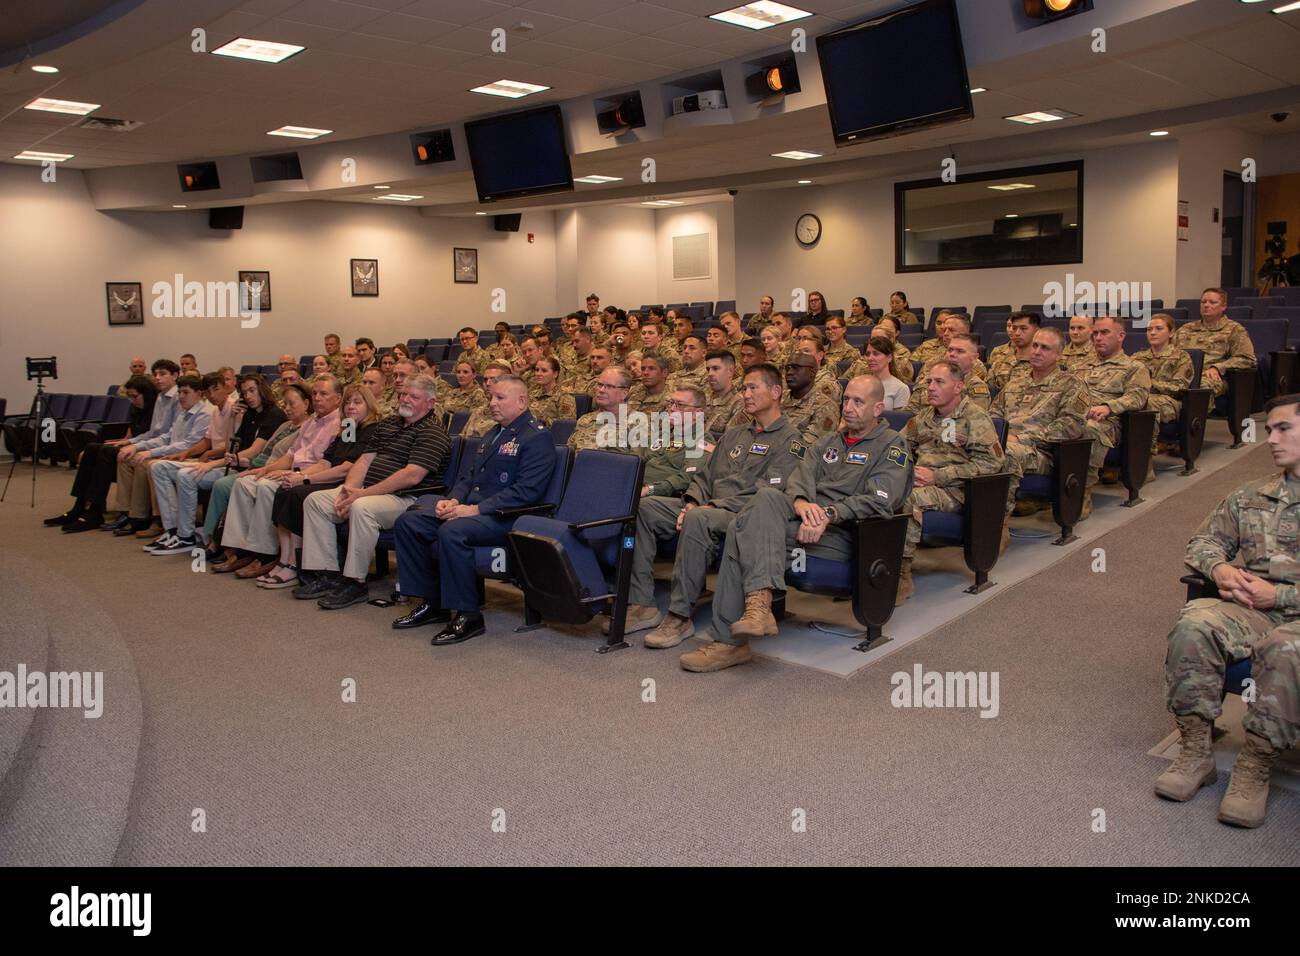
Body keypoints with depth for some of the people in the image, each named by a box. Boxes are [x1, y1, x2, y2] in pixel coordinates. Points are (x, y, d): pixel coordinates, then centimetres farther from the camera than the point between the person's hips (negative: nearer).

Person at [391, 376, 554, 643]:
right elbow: (469, 476, 24)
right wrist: (452, 500, 2)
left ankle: (468, 615, -22)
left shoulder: (537, 437, -7)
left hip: (503, 517, -9)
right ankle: (432, 602, 4)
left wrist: (476, 509, -21)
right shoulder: (494, 434, 23)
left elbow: (526, 491, -18)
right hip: (469, 508, 10)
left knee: (451, 531, -35)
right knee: (407, 521, -2)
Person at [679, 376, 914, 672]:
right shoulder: (828, 441, 27)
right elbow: (800, 478, 9)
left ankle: (728, 639, -27)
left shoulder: (893, 446, 8)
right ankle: (760, 599, -38)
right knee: (767, 496, -28)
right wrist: (801, 502, -16)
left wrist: (829, 513, -21)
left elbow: (879, 501, -8)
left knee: (746, 533, -25)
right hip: (803, 516, 6)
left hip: (842, 533, -5)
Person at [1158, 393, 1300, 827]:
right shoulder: (1253, 495, 20)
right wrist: (1219, 568, -2)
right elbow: (1205, 539, 22)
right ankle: (1196, 750, -20)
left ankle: (1255, 767, -24)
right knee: (1195, 623, -29)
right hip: (1249, 610, 4)